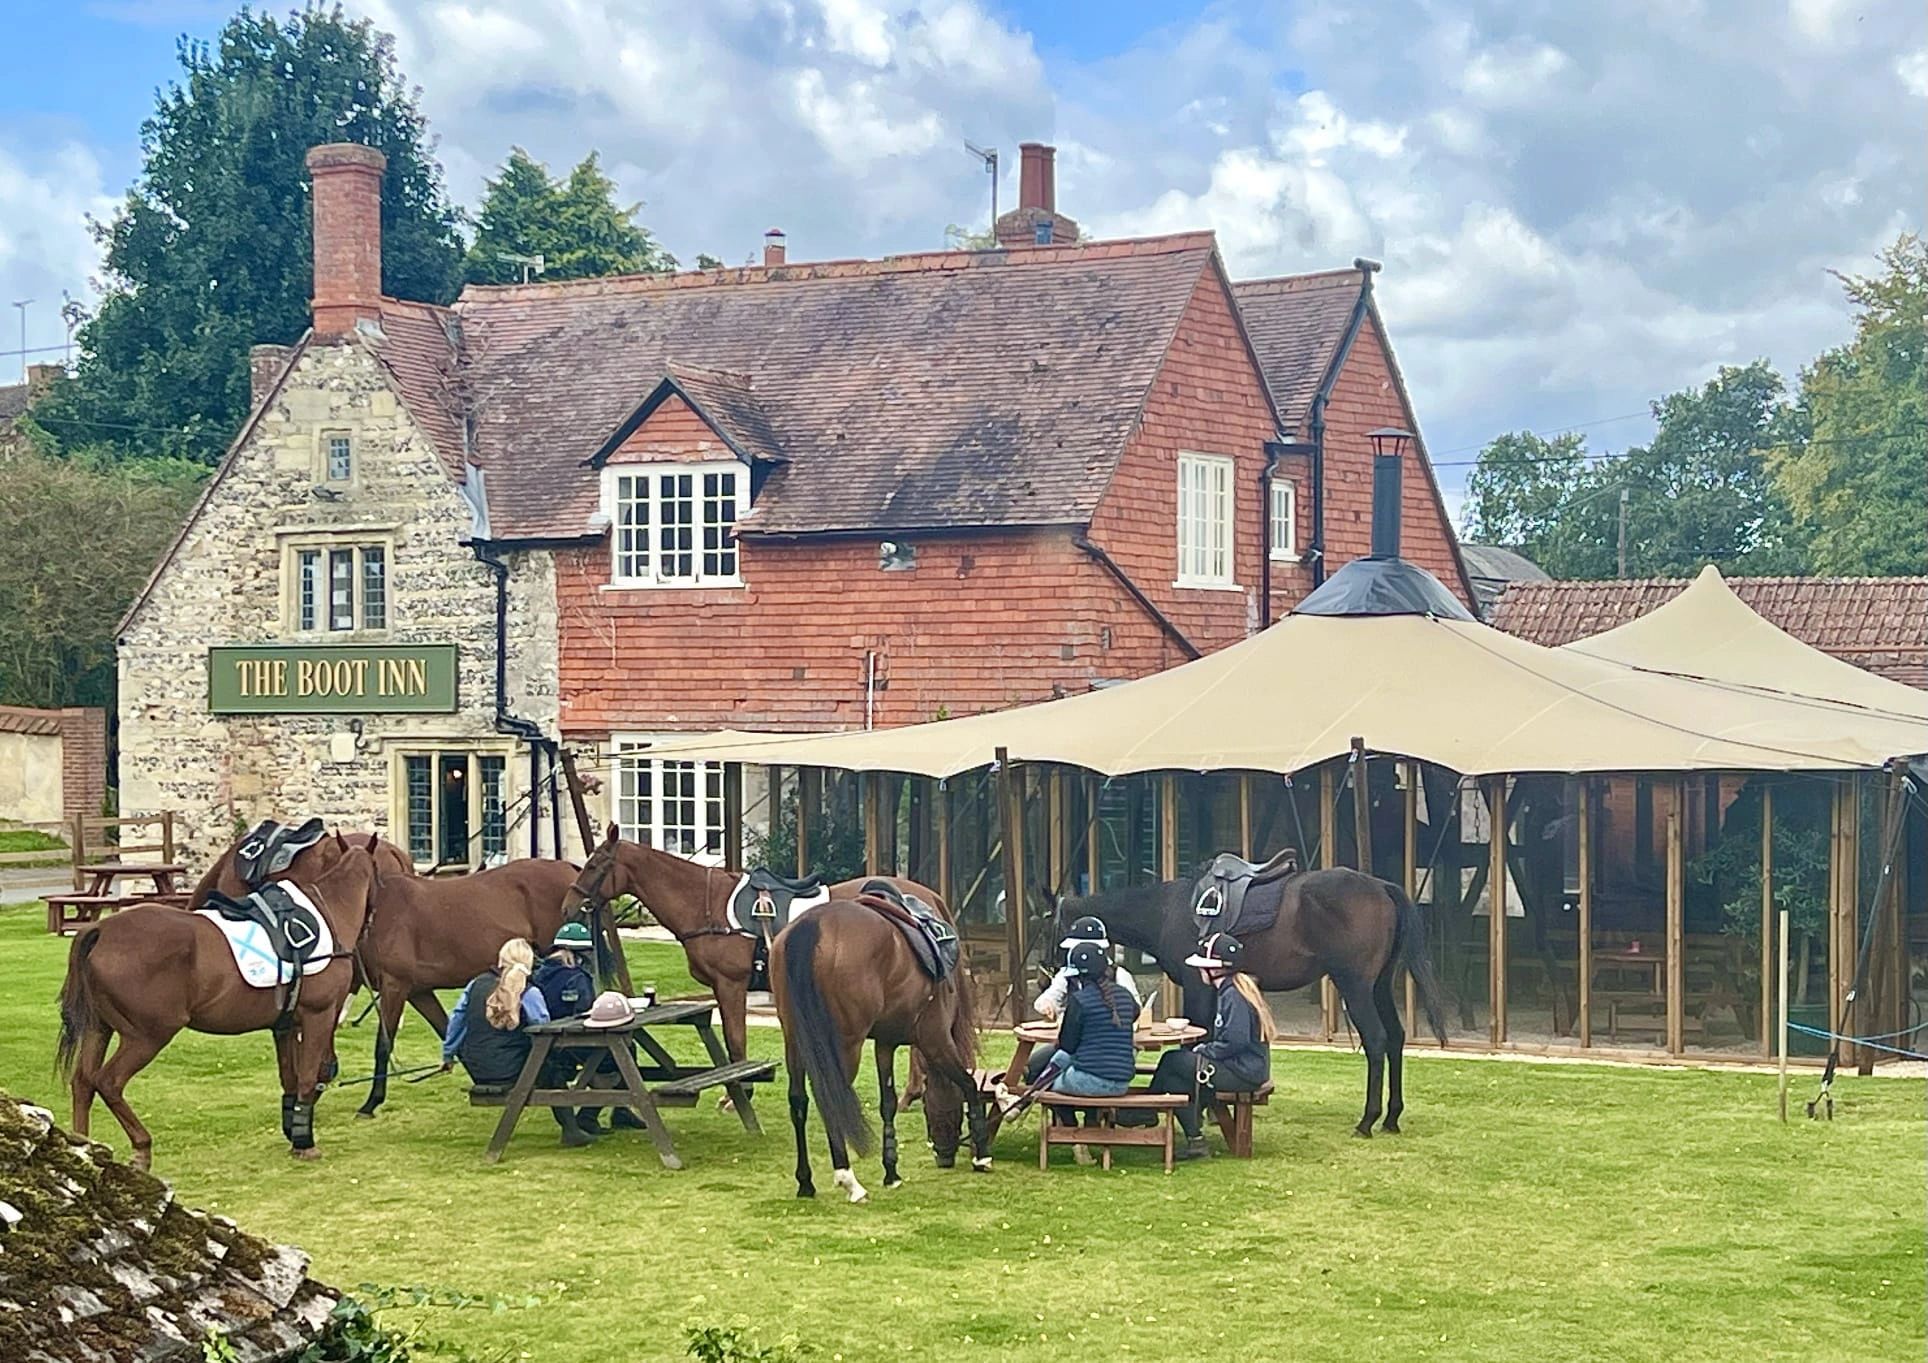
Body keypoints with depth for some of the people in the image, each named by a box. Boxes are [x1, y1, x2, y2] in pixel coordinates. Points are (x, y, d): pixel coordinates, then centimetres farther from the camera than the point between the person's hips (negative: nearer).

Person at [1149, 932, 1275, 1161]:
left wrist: (1204, 1052, -12)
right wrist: (1204, 1048, 7)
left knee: (1172, 1063, -9)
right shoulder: (1230, 990, 15)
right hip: (1244, 1068, 10)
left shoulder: (1234, 995, -16)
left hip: (1243, 1072, -10)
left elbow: (1235, 1041, -25)